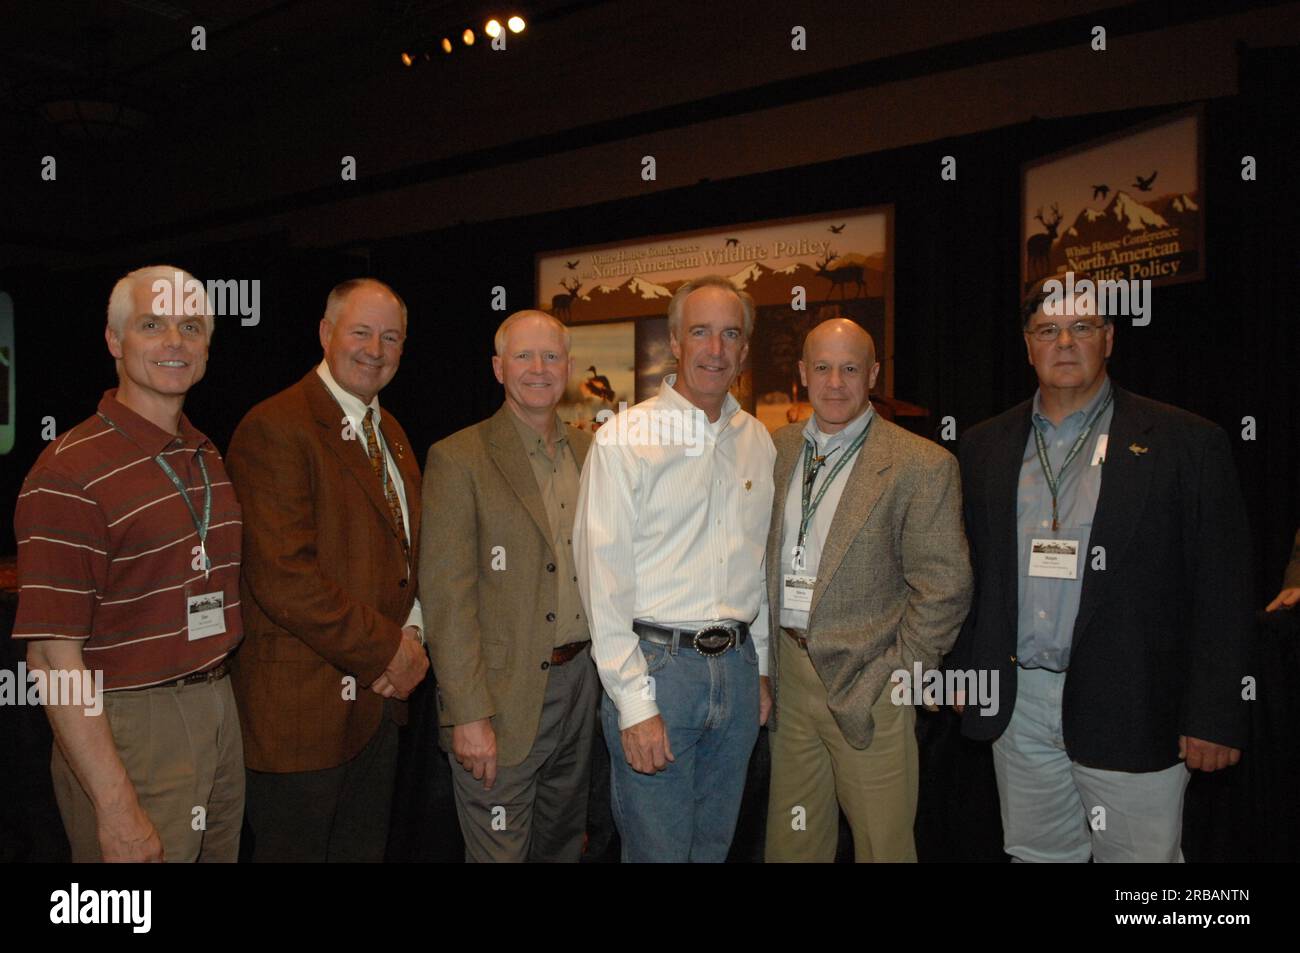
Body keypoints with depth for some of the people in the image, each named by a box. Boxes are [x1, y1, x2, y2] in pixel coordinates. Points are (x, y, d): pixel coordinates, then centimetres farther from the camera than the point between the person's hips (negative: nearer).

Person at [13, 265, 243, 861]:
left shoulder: (209, 459, 9)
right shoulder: (70, 473, -16)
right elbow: (53, 657, -19)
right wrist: (117, 808, -20)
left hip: (219, 715, 7)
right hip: (125, 730, -7)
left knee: (223, 853, 22)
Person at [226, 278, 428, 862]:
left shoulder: (390, 433, 12)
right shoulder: (275, 429, -16)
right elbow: (282, 579, -23)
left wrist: (411, 635, 1)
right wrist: (384, 649, -16)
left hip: (378, 694, 8)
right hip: (304, 702, -8)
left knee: (364, 849, 20)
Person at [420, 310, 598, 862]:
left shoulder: (589, 452, 8)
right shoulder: (458, 459, -9)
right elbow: (446, 598, -13)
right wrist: (469, 714, -17)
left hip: (581, 683, 6)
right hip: (502, 695, -5)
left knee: (564, 843, 20)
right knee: (500, 852, 6)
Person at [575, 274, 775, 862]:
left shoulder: (757, 440, 8)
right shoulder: (626, 436, -9)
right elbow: (603, 578, -12)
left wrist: (760, 667, 14)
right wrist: (634, 701, -15)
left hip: (737, 665, 5)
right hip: (656, 662, -5)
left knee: (715, 844, 18)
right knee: (657, 848, 6)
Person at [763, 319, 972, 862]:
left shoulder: (922, 466, -9)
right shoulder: (777, 450, 6)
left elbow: (944, 591, -9)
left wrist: (891, 679, -12)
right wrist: (764, 663, 7)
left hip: (864, 685, -4)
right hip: (788, 679, 4)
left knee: (882, 844, 10)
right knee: (791, 842, 16)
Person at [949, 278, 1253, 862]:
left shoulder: (1185, 443, -3)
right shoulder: (985, 447, 9)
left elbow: (1220, 591, -5)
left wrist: (1213, 718, -8)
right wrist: (964, 672, 8)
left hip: (1131, 712, -3)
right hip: (1015, 705, 3)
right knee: (1036, 853, 14)